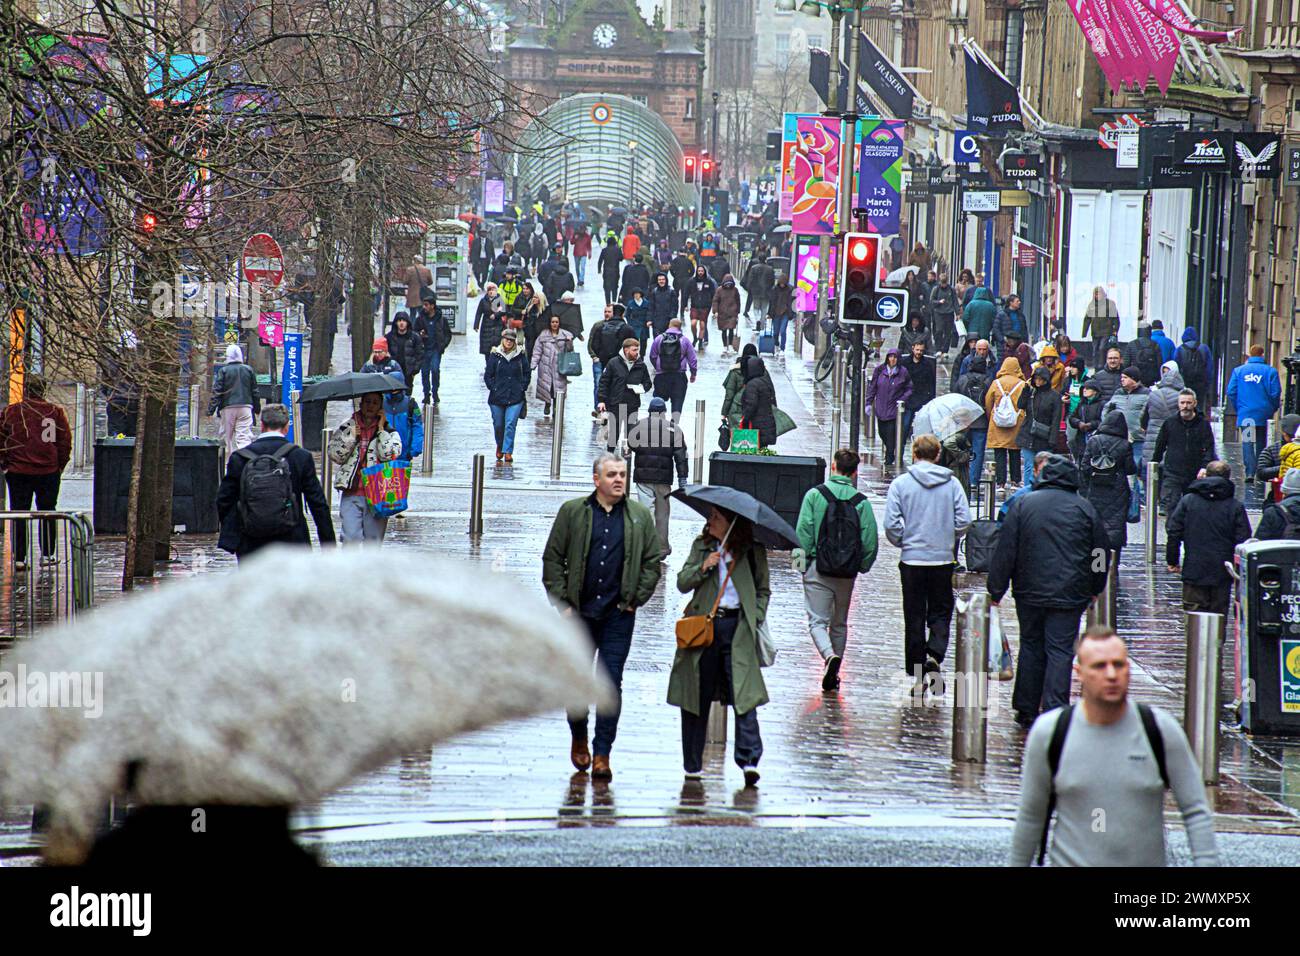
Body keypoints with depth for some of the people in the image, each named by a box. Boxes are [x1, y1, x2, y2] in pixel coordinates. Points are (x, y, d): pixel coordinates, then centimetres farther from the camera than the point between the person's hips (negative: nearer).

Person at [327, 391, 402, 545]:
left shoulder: (388, 431, 6)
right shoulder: (346, 428, 10)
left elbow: (389, 455, -12)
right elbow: (334, 455, 2)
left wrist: (381, 428, -6)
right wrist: (351, 437, -8)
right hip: (351, 494, 0)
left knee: (373, 541, 3)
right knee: (351, 538, -10)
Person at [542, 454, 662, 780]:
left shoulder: (640, 517, 7)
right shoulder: (572, 512, 4)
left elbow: (652, 562, 11)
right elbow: (552, 558, 5)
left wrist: (636, 600, 2)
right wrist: (562, 602, -2)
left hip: (619, 614, 0)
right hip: (579, 612, 0)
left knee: (611, 681, -6)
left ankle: (602, 753, -4)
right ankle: (578, 738, 32)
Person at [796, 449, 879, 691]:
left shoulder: (815, 495, -5)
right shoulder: (861, 502, 0)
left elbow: (803, 532, -8)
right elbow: (870, 541, -3)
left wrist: (802, 561, 1)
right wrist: (862, 567, 11)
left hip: (818, 570, -3)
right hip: (847, 572, 3)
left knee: (818, 621, -1)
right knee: (840, 623, 16)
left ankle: (830, 656, -28)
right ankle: (833, 675, 19)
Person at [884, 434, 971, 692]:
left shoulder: (900, 484, -5)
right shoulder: (952, 484, -2)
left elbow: (891, 524, -9)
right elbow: (964, 520, -4)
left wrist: (901, 542, 10)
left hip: (912, 560, -1)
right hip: (943, 559, 1)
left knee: (914, 618, 8)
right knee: (941, 613, 11)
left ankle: (918, 675, 10)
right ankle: (934, 656, -15)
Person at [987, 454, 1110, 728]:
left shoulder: (1023, 505, 0)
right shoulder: (1084, 509, 1)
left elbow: (1005, 551, -1)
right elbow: (1101, 550, 8)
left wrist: (996, 590, 4)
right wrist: (1095, 589, 22)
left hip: (1030, 592, 1)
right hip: (1070, 596, -1)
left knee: (1031, 646, 13)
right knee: (1060, 651, -1)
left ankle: (1026, 710, 17)